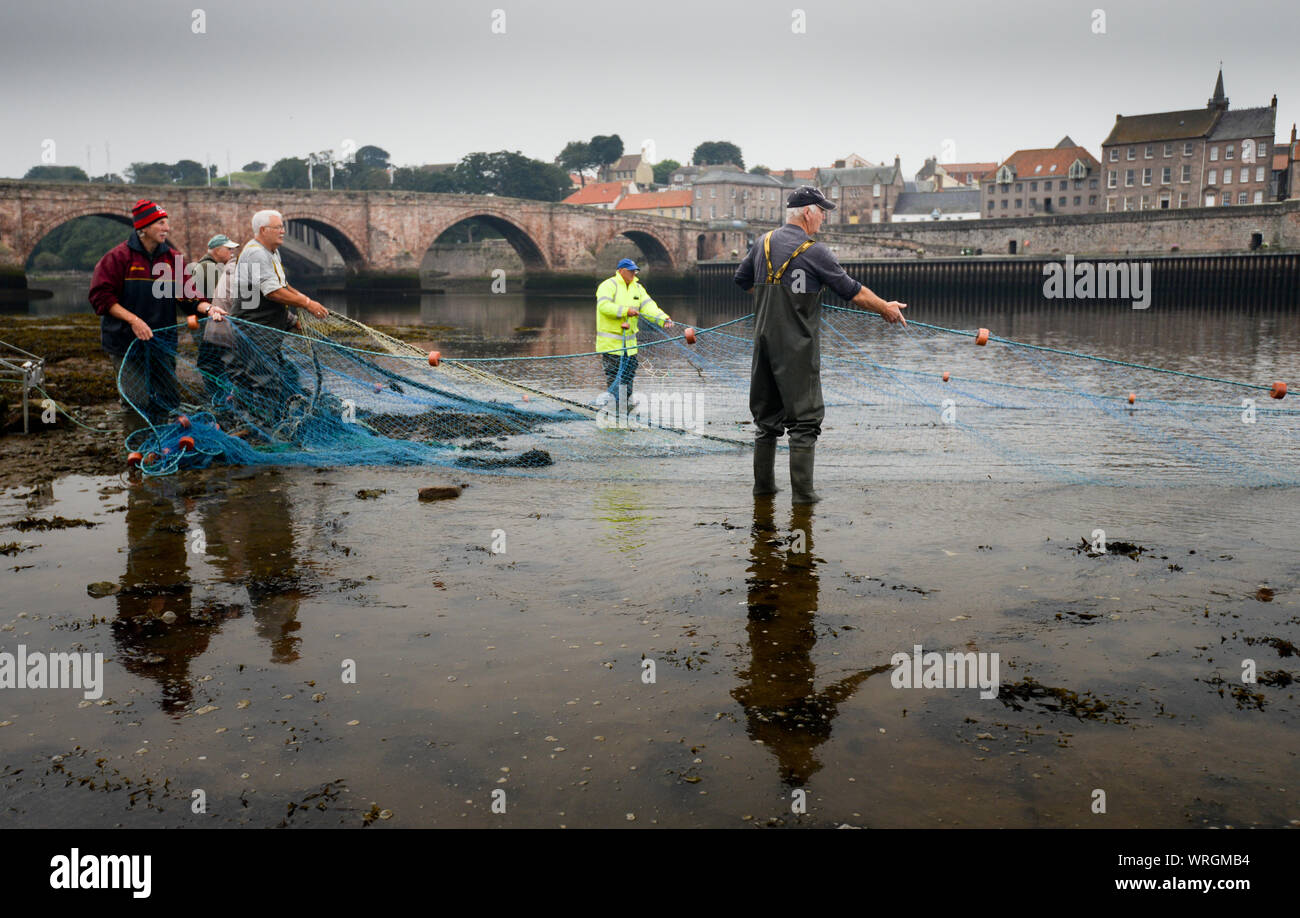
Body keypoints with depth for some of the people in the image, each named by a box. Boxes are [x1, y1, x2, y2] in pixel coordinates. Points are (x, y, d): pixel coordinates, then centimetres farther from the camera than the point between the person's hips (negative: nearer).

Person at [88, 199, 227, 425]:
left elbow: (188, 296, 3)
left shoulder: (173, 258, 6)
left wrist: (207, 308, -17)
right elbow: (101, 297, -9)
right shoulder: (119, 257, -6)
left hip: (163, 341, 5)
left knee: (168, 400, 9)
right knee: (139, 401, -11)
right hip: (127, 342, -5)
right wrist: (133, 319, -20)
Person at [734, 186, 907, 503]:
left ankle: (763, 484, 22)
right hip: (798, 348, -6)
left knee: (767, 416, 16)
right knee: (804, 419, 0)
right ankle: (802, 492, 0)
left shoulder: (762, 243, 6)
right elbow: (853, 292, -7)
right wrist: (886, 308, 8)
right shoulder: (814, 252, -12)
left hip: (764, 343, 6)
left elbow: (742, 280, 21)